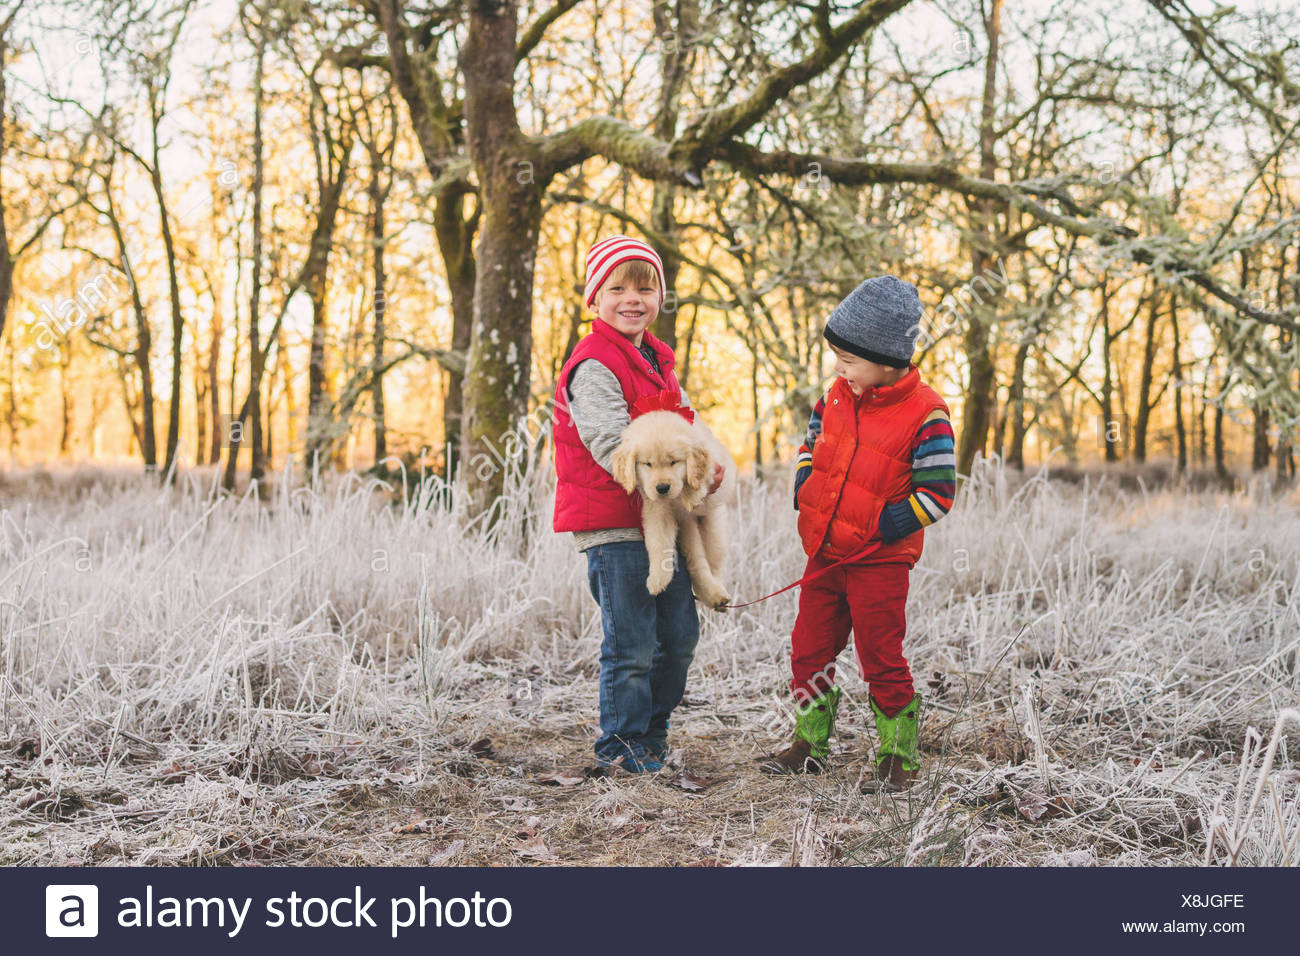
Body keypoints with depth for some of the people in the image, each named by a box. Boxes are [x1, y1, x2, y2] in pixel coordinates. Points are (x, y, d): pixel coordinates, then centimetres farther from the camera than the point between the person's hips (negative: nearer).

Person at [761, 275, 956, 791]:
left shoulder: (924, 415, -16)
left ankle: (898, 755, 14)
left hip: (879, 560, -6)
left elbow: (937, 493, -15)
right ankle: (809, 743, 27)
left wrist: (881, 528, -18)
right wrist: (804, 488, 5)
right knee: (809, 650, 12)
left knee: (881, 659, 0)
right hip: (824, 553, 7)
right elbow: (811, 440, 21)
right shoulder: (839, 395, 4)